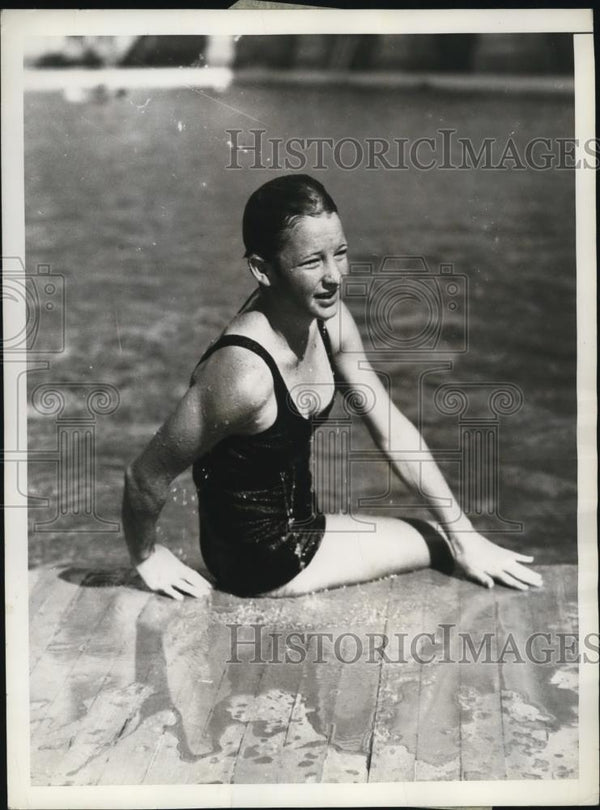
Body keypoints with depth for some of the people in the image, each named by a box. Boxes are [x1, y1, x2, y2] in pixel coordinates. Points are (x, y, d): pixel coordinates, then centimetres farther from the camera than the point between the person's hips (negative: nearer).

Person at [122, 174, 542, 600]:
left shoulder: (329, 321, -10)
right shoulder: (244, 374, -35)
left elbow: (393, 429, -2)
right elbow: (146, 477, -25)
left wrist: (463, 534, -2)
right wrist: (147, 556, -7)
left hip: (298, 522, 7)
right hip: (261, 559, -7)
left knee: (451, 538, 20)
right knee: (442, 546, 0)